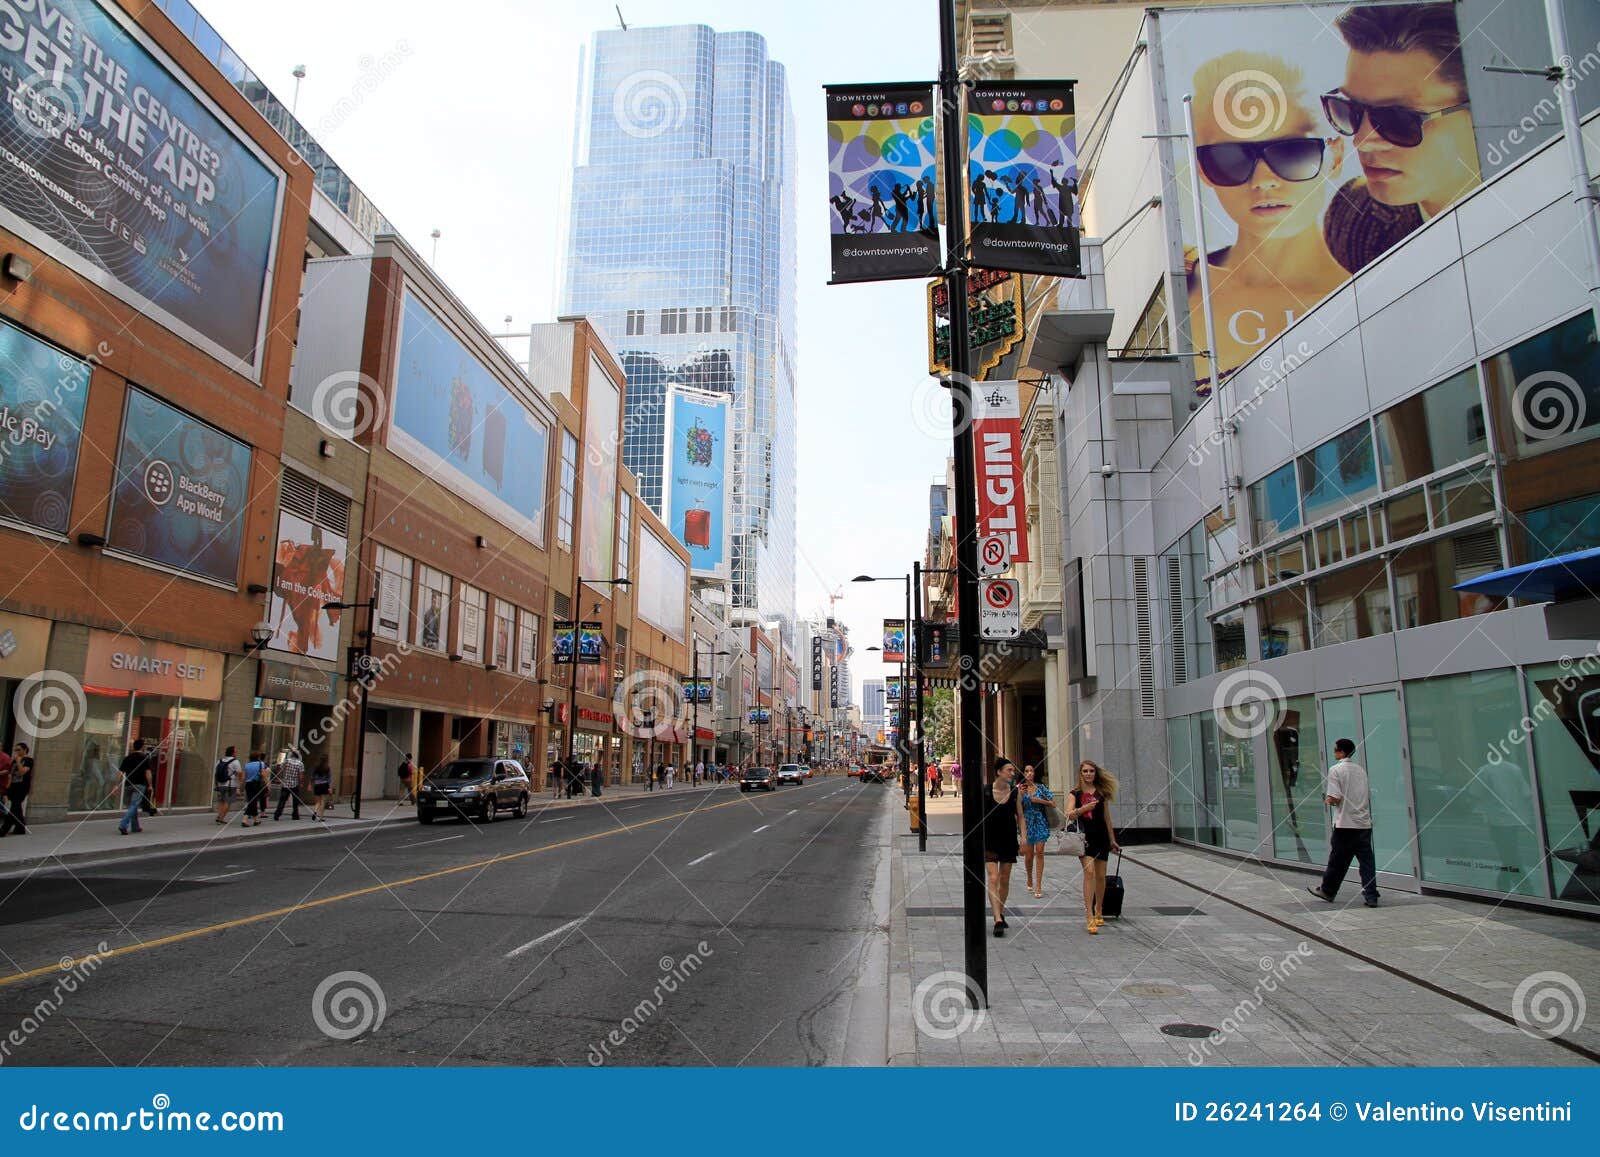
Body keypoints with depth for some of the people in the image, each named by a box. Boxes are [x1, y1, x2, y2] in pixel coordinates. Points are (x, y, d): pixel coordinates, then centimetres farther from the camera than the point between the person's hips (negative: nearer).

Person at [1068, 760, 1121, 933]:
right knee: (1089, 871, -18)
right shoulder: (1076, 793, 3)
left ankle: (1098, 912, 27)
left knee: (1101, 875, 8)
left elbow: (1107, 818, 14)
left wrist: (1113, 840, 17)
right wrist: (1082, 809, -26)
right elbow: (1069, 815, -9)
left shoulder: (1101, 792, 9)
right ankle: (1089, 916, -19)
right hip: (1085, 836, -3)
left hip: (1101, 836, 3)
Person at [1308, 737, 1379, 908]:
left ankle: (1327, 891, 19)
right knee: (1366, 860, 5)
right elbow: (1368, 795, 17)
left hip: (1345, 825, -5)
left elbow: (1335, 798, -15)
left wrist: (1327, 800, 5)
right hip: (1364, 823, 5)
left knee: (1338, 861, 6)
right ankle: (1371, 896, 2)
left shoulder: (1335, 770, -9)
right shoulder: (1361, 769, 11)